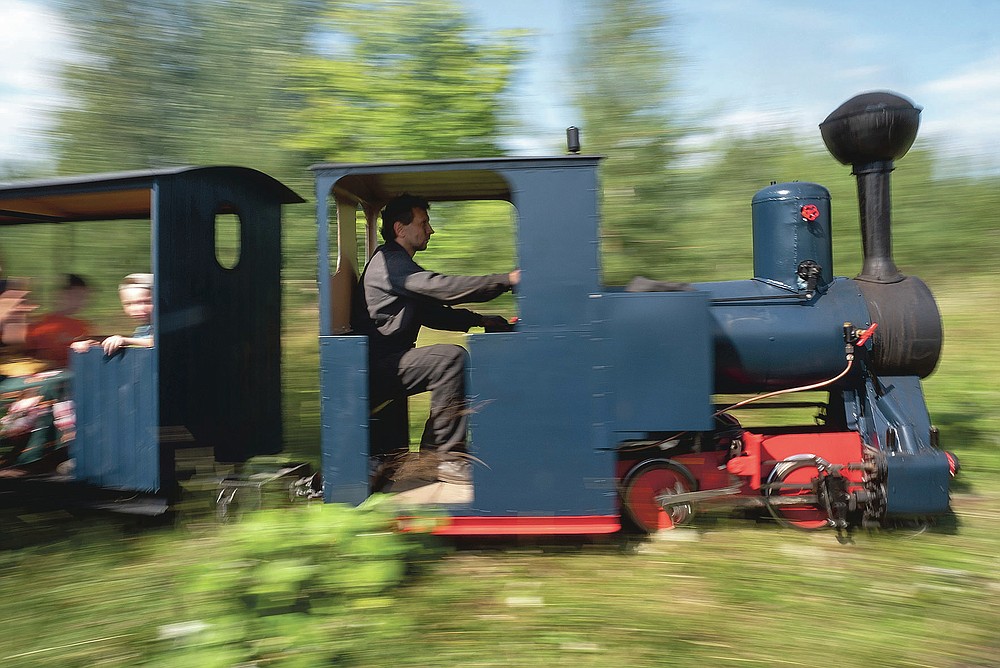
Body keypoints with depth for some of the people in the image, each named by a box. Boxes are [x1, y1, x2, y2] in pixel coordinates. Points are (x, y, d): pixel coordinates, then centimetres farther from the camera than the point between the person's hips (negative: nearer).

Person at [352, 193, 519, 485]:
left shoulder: (399, 263, 22)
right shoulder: (388, 261, -11)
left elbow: (433, 314, 21)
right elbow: (442, 287, -25)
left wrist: (479, 319, 8)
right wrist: (506, 280, -24)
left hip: (386, 365, 11)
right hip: (377, 369, -11)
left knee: (456, 364, 10)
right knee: (451, 357, -25)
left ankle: (432, 450, 10)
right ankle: (450, 459, -21)